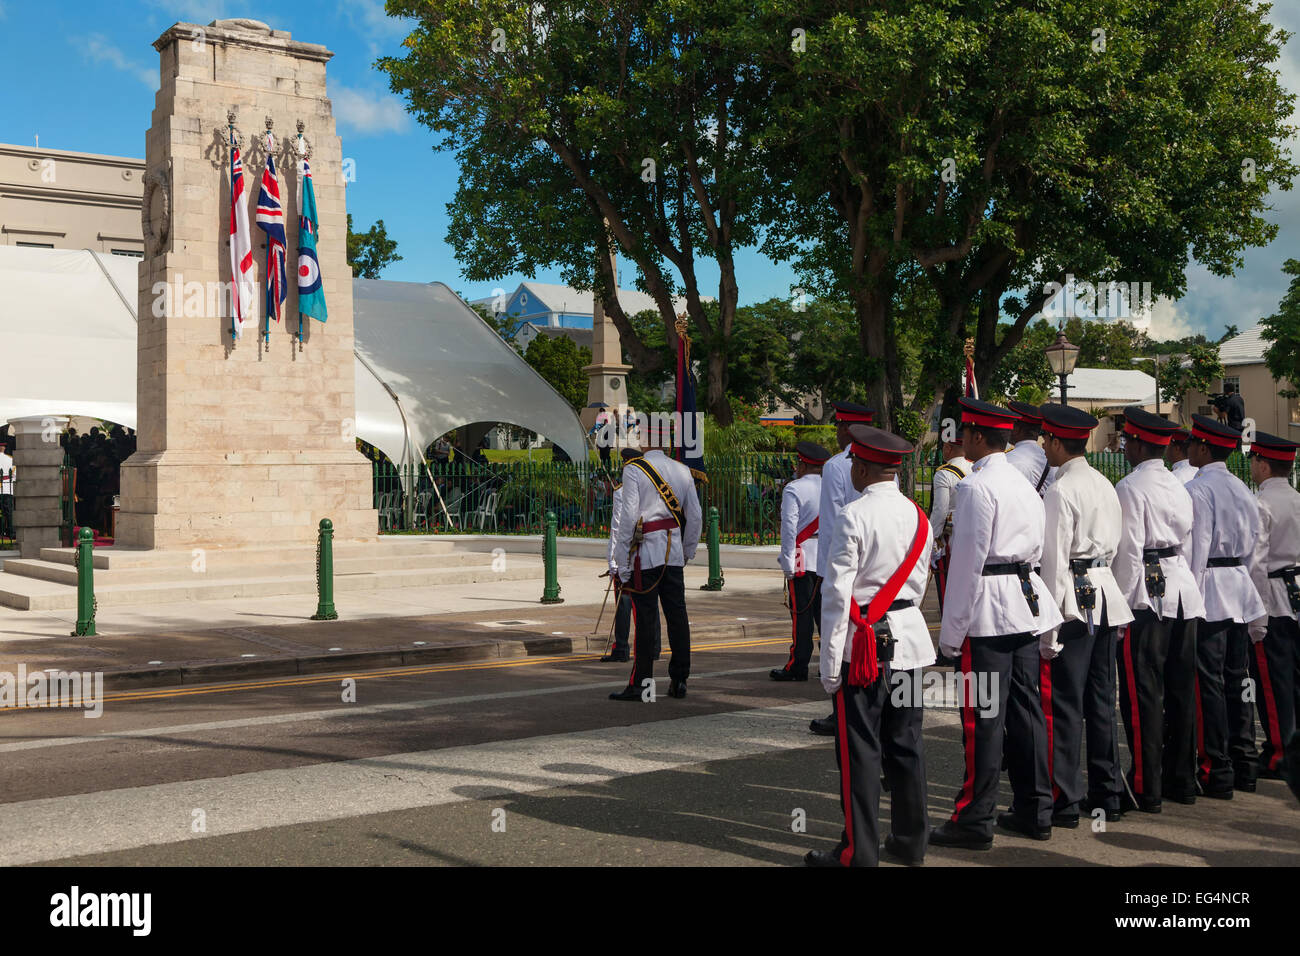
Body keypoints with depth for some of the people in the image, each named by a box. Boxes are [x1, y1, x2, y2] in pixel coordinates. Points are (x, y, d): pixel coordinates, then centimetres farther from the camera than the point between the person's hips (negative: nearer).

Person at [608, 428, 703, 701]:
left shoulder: (634, 470, -7)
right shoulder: (682, 471, 9)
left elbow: (628, 516, -13)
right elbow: (695, 516, 10)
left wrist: (622, 560, -8)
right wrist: (688, 550, 22)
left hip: (646, 552, -5)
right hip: (674, 552, 5)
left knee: (645, 617, -3)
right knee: (677, 614, 8)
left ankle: (640, 684, 0)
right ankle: (679, 680, 13)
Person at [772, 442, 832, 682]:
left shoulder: (794, 489, -8)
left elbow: (789, 526, -13)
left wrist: (787, 562, -10)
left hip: (802, 558, -6)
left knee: (801, 613, -2)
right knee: (826, 611, 11)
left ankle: (798, 666, 1)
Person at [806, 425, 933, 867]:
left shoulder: (852, 516, -14)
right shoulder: (918, 515, 7)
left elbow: (838, 593, -15)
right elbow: (919, 582, 14)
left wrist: (830, 661, -10)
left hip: (863, 641, -6)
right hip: (908, 638, 7)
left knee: (859, 748, 0)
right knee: (906, 743, 13)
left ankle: (859, 850, 6)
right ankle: (911, 841, 23)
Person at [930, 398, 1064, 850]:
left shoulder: (975, 486, -13)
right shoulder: (1024, 483, 14)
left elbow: (967, 561, -15)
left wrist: (952, 630, -11)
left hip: (988, 609, -9)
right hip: (1027, 605, 9)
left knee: (983, 716, -4)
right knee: (1025, 708, 13)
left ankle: (974, 820, 1)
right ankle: (1033, 810, 20)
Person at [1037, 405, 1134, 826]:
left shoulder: (1061, 491, -14)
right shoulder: (1105, 485, 12)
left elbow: (1054, 560, -16)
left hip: (1073, 600, -9)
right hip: (1106, 595, 9)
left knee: (1063, 704, -3)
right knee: (1101, 699, 14)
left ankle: (1064, 801, 1)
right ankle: (1106, 794, 22)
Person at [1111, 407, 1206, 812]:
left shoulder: (1130, 487, -11)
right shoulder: (1178, 487, 13)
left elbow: (1128, 551, -15)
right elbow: (1189, 542, 16)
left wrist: (1120, 604, -9)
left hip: (1147, 595, -8)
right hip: (1183, 590, 8)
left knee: (1142, 694, -3)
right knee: (1180, 689, 12)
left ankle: (1146, 789, 0)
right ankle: (1181, 781, 21)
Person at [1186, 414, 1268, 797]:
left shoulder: (1196, 489, -13)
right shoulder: (1242, 489, 12)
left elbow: (1194, 550, -16)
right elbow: (1252, 541, 16)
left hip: (1209, 592, -8)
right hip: (1240, 589, 8)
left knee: (1209, 682, -4)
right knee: (1237, 677, 12)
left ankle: (1216, 772, -2)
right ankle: (1244, 765, 18)